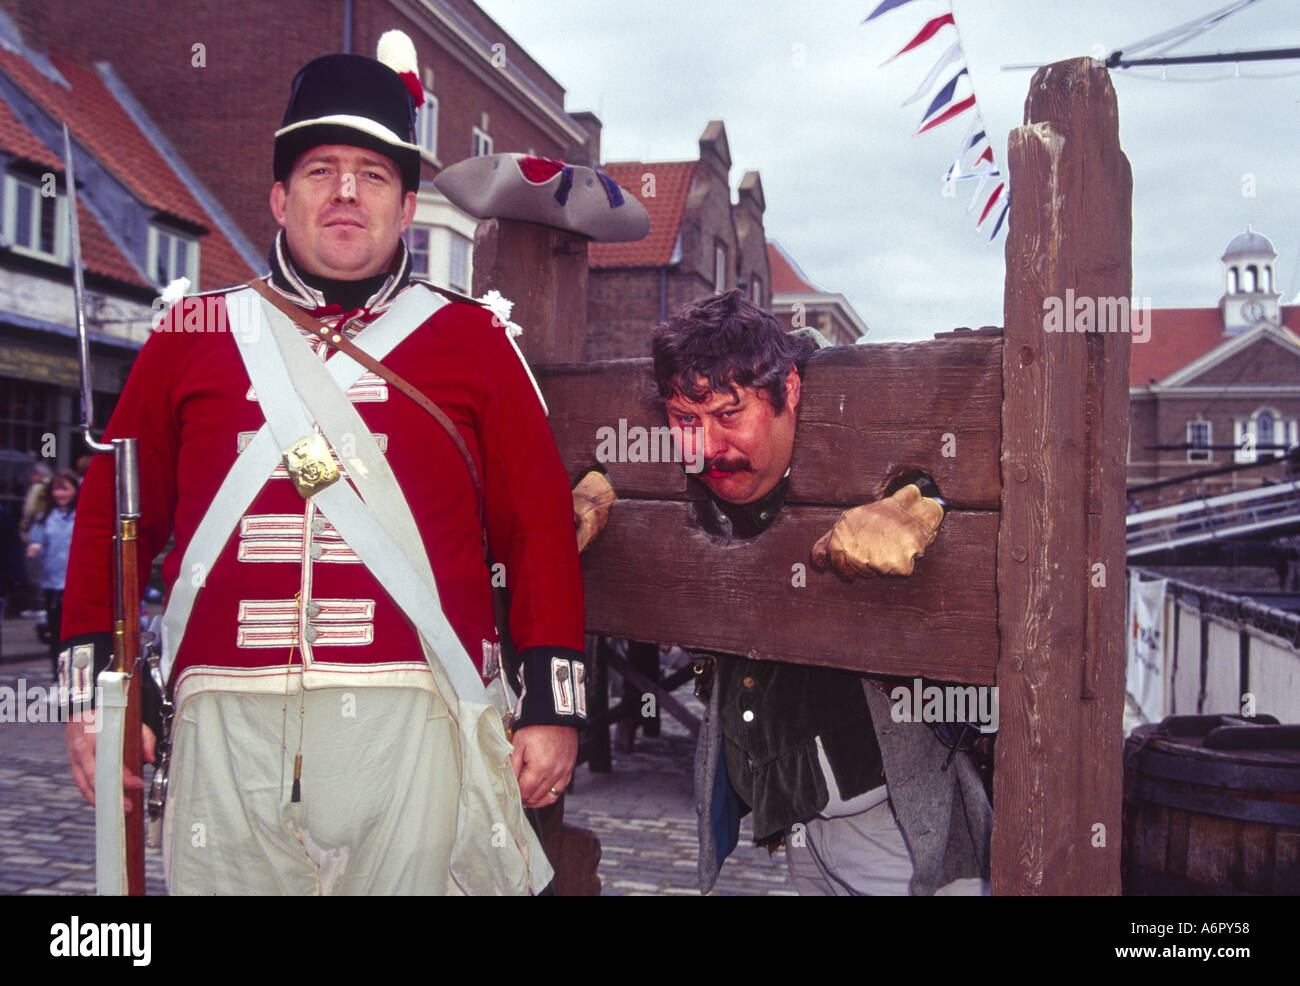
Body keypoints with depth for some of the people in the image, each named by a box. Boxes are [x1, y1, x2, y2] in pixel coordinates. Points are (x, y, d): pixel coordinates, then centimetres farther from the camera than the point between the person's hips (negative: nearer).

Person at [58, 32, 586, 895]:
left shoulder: (472, 340, 9)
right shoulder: (192, 337, 13)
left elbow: (541, 526, 5)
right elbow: (113, 519, 13)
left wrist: (553, 705, -1)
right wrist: (93, 694, 6)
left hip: (413, 725, -1)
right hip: (228, 727, 1)